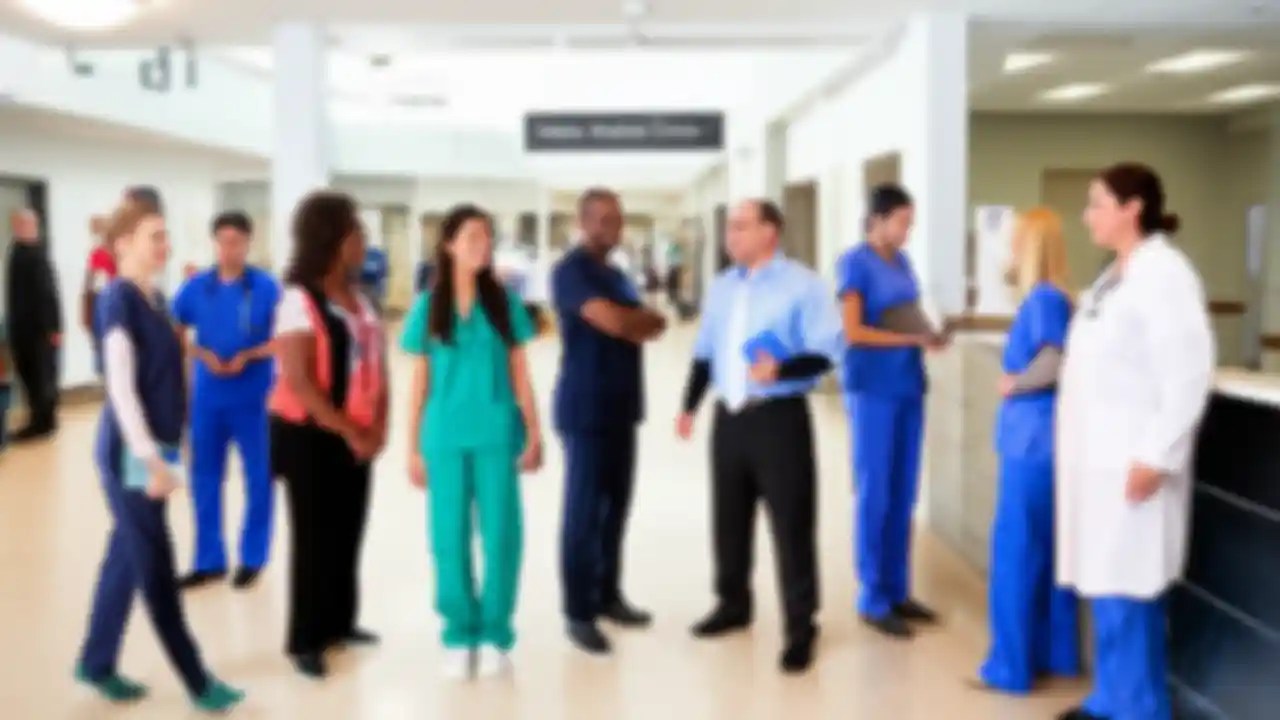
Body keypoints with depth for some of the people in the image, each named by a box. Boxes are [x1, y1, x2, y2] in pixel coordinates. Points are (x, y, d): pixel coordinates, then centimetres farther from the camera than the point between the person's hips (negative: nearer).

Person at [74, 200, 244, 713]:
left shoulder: (154, 297, 10)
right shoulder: (119, 299, -15)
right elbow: (121, 388, -20)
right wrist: (151, 459, -22)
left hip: (153, 445, 8)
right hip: (131, 451, -8)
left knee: (127, 558, 17)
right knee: (155, 569, 1)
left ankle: (96, 663, 31)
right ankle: (197, 682, 10)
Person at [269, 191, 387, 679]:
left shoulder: (360, 300, 9)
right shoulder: (299, 300, -14)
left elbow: (377, 366, 11)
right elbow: (298, 381, -19)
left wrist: (376, 426, -2)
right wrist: (348, 431, -17)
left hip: (357, 436, 7)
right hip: (311, 436, -7)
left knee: (349, 531, 13)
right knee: (314, 537, 1)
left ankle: (339, 621, 28)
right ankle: (305, 640, 12)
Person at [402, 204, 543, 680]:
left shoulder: (504, 303, 4)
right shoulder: (428, 308, 4)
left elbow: (520, 374, 6)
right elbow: (420, 382, 7)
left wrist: (534, 435, 1)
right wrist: (413, 447, 6)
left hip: (497, 436, 0)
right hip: (445, 439, 0)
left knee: (501, 535, 1)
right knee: (450, 537, 5)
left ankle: (495, 635, 14)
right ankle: (458, 636, 17)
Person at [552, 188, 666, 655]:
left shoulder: (616, 275, 17)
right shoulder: (571, 270, -10)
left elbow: (654, 326, 11)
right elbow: (614, 322, -22)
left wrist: (633, 320, -10)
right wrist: (643, 317, -2)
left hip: (622, 405, 8)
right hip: (586, 408, -8)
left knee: (616, 504, 12)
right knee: (584, 509, -3)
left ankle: (608, 596, 24)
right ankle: (579, 612, 5)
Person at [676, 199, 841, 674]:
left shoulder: (802, 284, -8)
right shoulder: (722, 286, 12)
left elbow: (825, 352, -13)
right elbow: (704, 352, 18)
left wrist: (780, 369, -29)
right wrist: (690, 406, 15)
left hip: (780, 417, -6)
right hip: (729, 416, 6)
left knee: (791, 524, -1)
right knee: (728, 518, 16)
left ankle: (800, 629, 10)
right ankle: (733, 604, 35)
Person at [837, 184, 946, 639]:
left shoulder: (903, 261, 14)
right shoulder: (855, 263, -7)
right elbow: (853, 332, -13)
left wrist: (929, 335, -1)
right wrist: (910, 339, -16)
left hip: (909, 385, 7)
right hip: (873, 388, -7)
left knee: (903, 494, 10)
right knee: (874, 494, -1)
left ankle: (897, 590, 20)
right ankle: (872, 599, 8)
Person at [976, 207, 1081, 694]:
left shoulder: (1043, 297, -15)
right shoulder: (1051, 297, 12)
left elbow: (1056, 361, -28)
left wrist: (1014, 384, -13)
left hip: (1033, 441, -9)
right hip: (1040, 439, 9)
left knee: (1016, 550, 0)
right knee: (1046, 550, 16)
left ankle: (1012, 666, 9)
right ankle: (1054, 653, 27)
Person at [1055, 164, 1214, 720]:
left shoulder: (1164, 273, -12)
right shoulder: (1114, 276, 15)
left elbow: (1189, 371, -17)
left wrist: (1156, 456, -18)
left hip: (1133, 460, -8)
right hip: (1097, 454, 8)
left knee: (1126, 587, -3)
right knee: (1103, 581, 13)